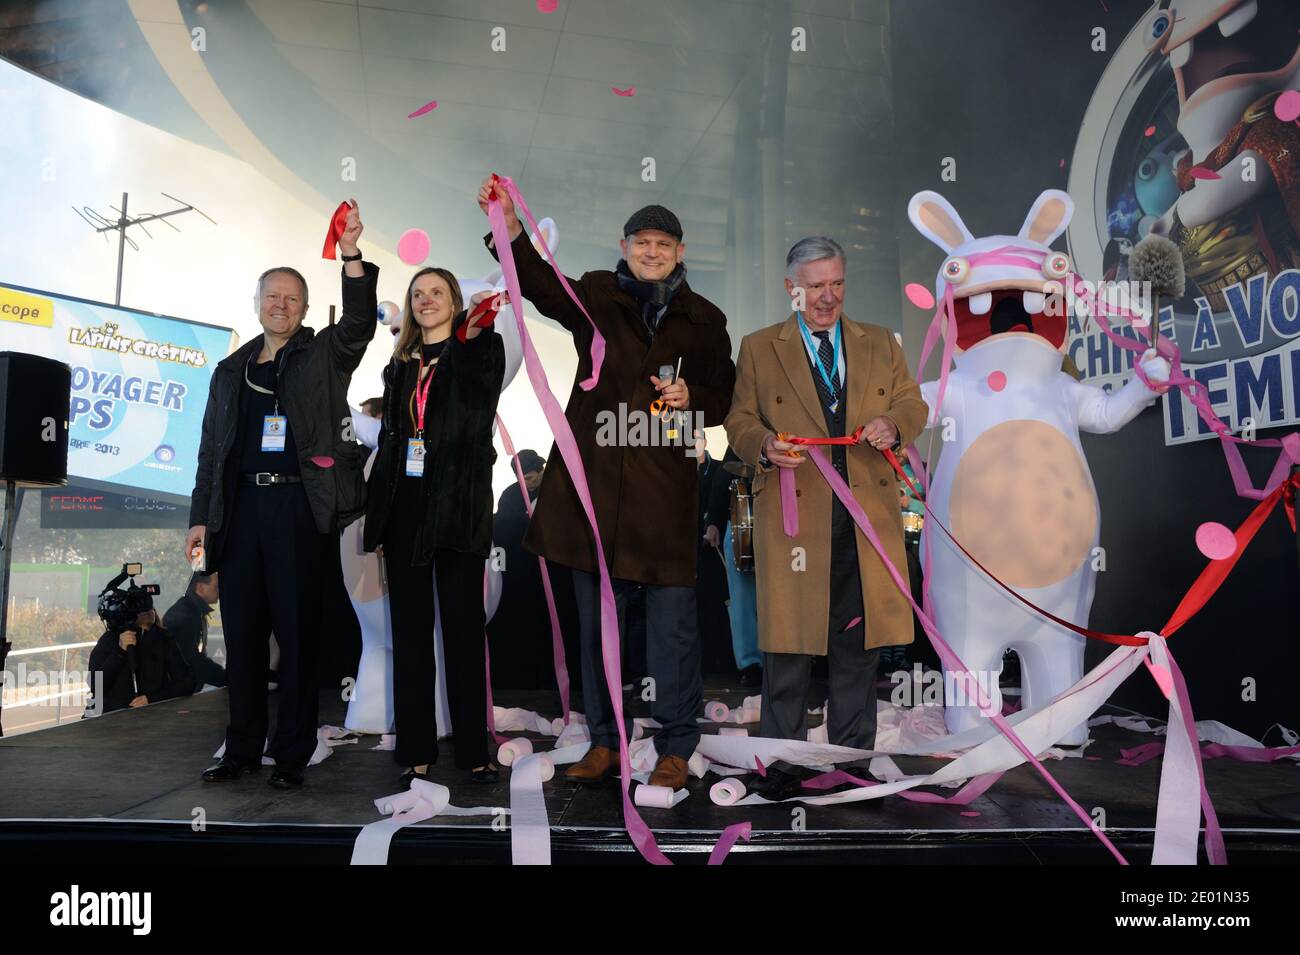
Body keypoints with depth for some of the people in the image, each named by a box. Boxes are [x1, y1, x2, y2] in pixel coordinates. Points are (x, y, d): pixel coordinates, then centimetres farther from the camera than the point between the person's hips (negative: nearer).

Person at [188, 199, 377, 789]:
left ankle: (291, 754, 9)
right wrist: (200, 516, 11)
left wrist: (351, 256, -25)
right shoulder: (232, 370, 19)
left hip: (298, 507, -4)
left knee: (297, 630, -1)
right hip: (240, 507, 4)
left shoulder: (323, 357, 8)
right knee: (241, 630, 7)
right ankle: (242, 750, 19)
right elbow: (211, 447, 18)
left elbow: (359, 324, -12)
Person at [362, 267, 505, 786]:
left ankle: (473, 751, 10)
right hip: (405, 508, 5)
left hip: (458, 507, -4)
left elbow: (477, 411, -19)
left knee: (463, 630, 1)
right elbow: (388, 440, 16)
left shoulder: (479, 352, 2)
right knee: (411, 631, 7)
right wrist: (376, 519, 10)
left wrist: (475, 333, -28)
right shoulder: (400, 367, 16)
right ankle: (416, 751, 16)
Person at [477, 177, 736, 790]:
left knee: (672, 623, 1)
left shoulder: (704, 318, 9)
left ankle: (675, 748, 17)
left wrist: (691, 397, -8)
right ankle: (604, 742, 25)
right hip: (595, 479, 1)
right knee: (597, 619, 10)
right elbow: (542, 286, -11)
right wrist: (510, 232, -27)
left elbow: (722, 396, 13)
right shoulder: (597, 296, 7)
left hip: (666, 486, -1)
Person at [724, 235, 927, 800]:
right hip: (794, 514, -2)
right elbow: (740, 420, 6)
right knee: (788, 640, 0)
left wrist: (893, 425, -8)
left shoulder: (880, 344, 16)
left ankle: (852, 757, 22)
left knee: (858, 642, 8)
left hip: (868, 514, 3)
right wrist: (764, 446, -16)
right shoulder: (758, 349, 9)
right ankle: (781, 763, 13)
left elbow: (912, 404, 15)